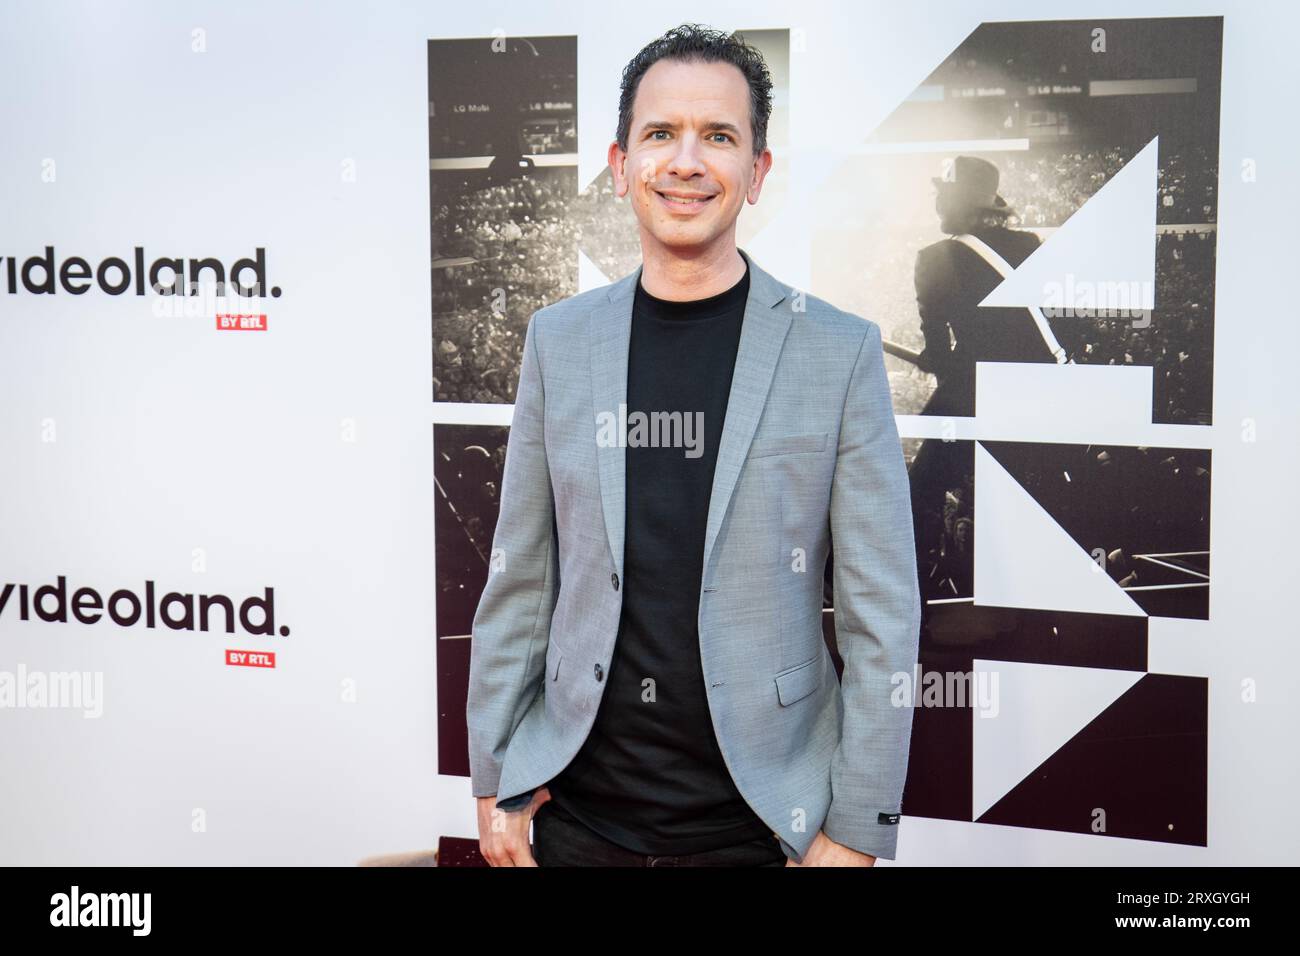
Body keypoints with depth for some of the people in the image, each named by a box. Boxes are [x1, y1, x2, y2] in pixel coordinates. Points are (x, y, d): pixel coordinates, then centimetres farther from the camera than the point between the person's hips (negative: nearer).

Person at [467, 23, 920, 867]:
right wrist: (494, 783, 5)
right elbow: (519, 581, 6)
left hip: (756, 820, -2)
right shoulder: (560, 341, 3)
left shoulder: (840, 351, -5)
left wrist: (857, 829, -7)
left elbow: (882, 610, -5)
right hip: (577, 811, 2)